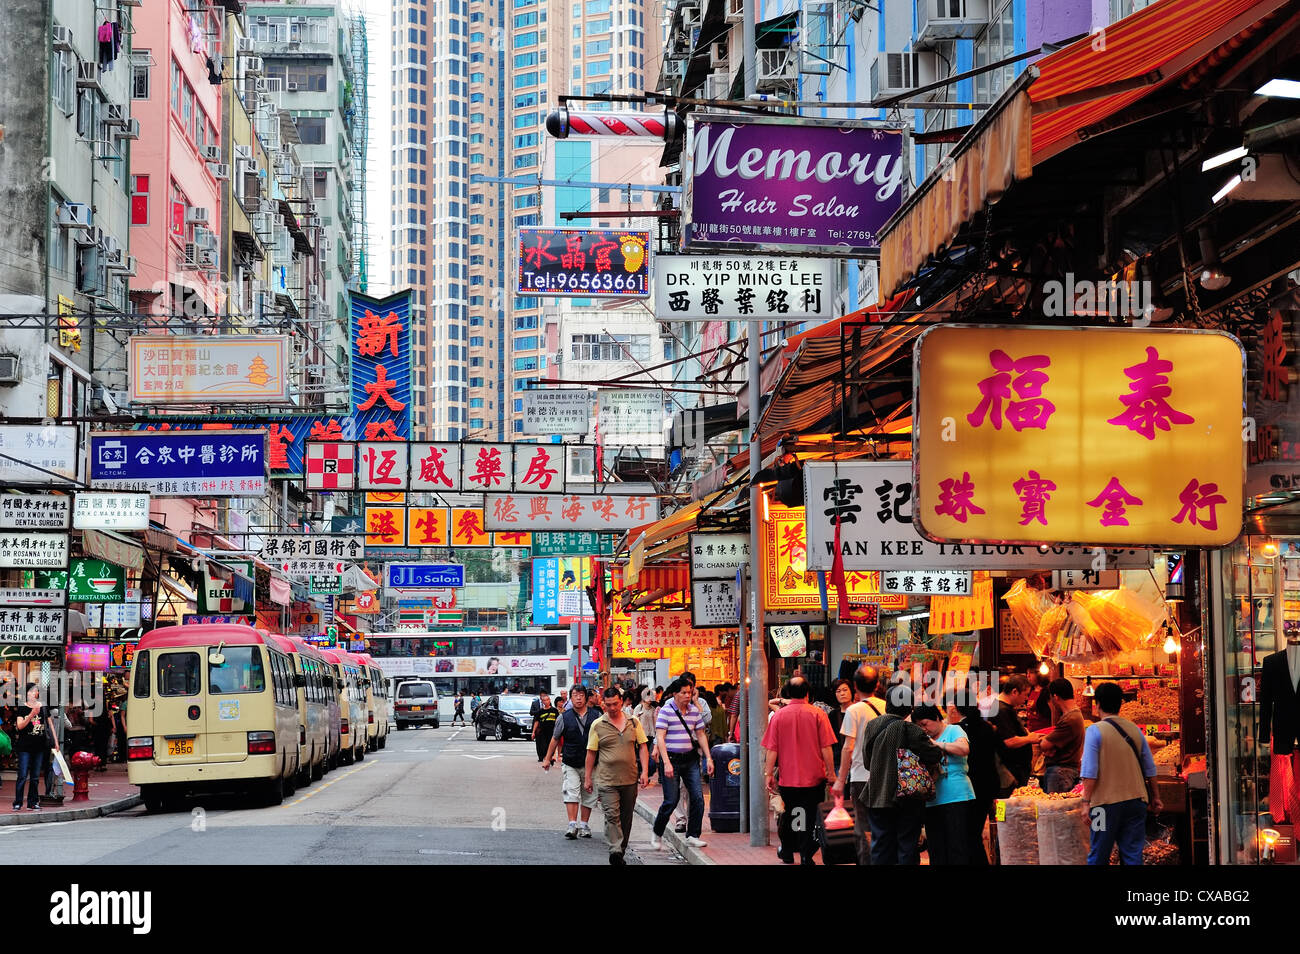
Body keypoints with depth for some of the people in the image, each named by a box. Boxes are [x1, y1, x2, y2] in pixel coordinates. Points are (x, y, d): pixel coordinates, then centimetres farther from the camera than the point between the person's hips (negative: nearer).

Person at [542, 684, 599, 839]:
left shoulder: (595, 717, 6)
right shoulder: (564, 717, 3)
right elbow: (555, 739, 11)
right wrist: (548, 759, 13)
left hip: (589, 763, 2)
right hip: (570, 764, -2)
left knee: (588, 795, 7)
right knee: (571, 793, -13)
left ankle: (583, 825, 18)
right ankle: (572, 825, -15)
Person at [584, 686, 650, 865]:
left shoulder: (634, 722, 8)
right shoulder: (598, 725, 2)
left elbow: (642, 747, 9)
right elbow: (591, 753, 6)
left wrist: (645, 771, -1)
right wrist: (588, 778, 6)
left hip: (630, 779, 3)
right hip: (606, 780, -3)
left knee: (626, 818, 9)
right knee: (612, 816, -14)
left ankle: (621, 852, 19)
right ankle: (615, 851, -23)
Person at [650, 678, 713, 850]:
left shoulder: (694, 711, 8)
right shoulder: (666, 711, -8)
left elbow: (701, 735, 15)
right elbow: (660, 738, -12)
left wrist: (708, 757, 7)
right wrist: (666, 763, -20)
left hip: (691, 759, 5)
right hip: (671, 759, -5)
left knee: (698, 796, -4)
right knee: (671, 800, -4)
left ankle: (693, 835, 5)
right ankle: (657, 834, 17)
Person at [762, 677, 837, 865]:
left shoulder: (778, 716, -4)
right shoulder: (817, 714, -7)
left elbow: (772, 749, -3)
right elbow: (826, 748, -7)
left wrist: (768, 773, 3)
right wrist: (831, 772, 0)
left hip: (787, 778, 2)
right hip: (814, 777, -2)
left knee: (787, 816, 17)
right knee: (811, 818, 4)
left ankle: (787, 853, 28)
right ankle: (806, 856, 0)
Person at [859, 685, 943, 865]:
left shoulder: (871, 726, 2)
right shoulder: (910, 730, -16)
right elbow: (935, 756, -18)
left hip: (877, 797, 4)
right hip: (907, 799, -4)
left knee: (881, 845, 10)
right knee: (907, 844, 3)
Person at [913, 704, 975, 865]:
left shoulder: (953, 731, 1)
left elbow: (964, 749, -18)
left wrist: (937, 744, -13)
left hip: (956, 796, -6)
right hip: (932, 801, 6)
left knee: (957, 848, -7)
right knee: (936, 850, 4)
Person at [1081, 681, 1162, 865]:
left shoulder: (1095, 731, -7)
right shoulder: (1135, 729, 8)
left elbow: (1090, 773, -13)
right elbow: (1150, 770, 14)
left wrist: (1086, 802, -11)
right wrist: (1155, 798, 22)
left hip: (1107, 802, -4)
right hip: (1136, 800, 4)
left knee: (1098, 857, 4)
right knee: (1133, 855, 5)